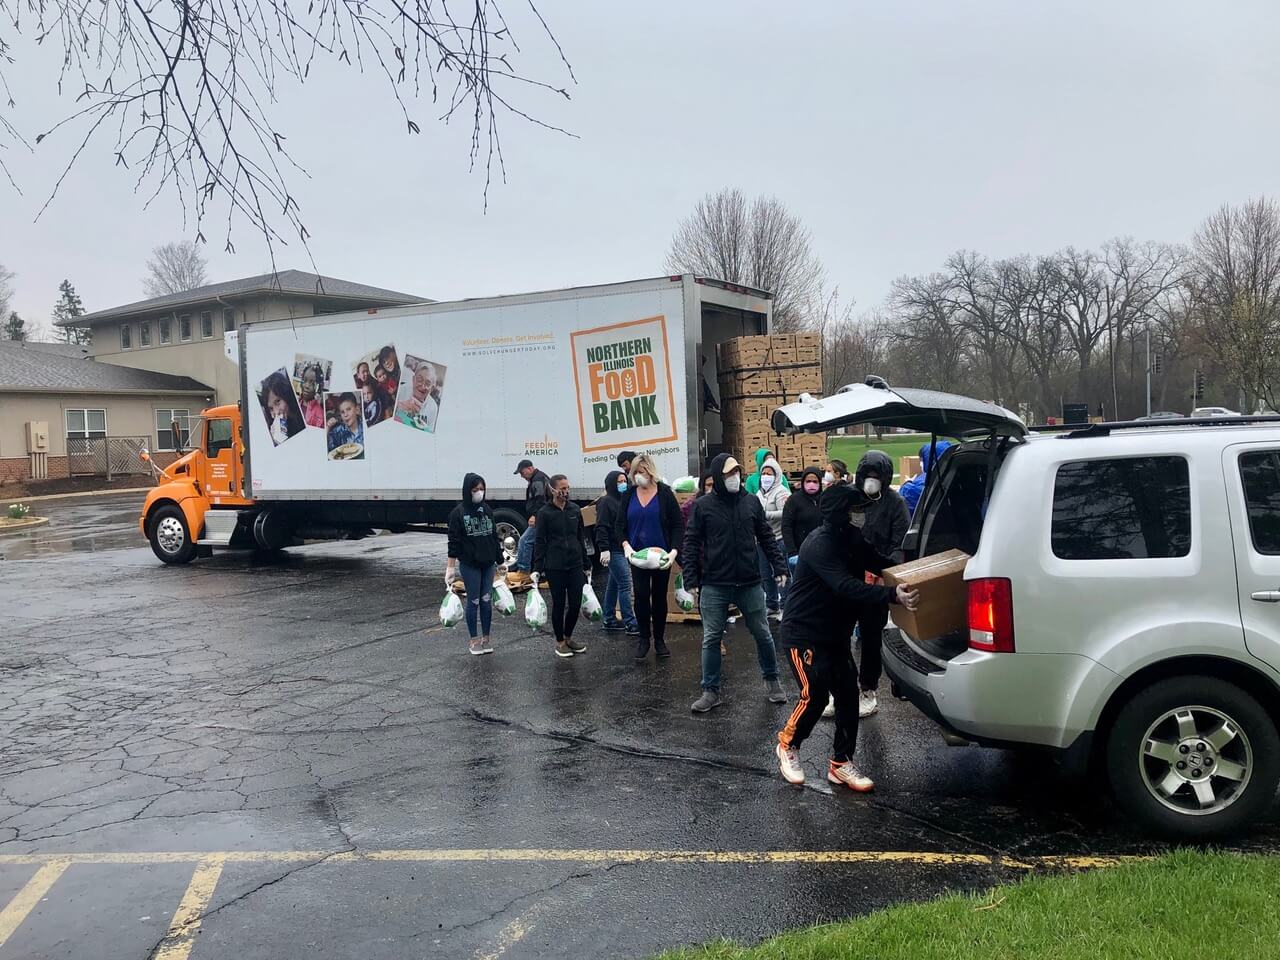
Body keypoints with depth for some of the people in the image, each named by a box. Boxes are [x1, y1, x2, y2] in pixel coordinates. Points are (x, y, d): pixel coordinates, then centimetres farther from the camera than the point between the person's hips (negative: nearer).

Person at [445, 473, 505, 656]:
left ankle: (486, 638, 18)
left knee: (487, 601, 6)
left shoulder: (487, 510, 6)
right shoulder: (458, 512, -7)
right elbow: (453, 541, -7)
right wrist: (450, 567, -10)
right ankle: (474, 640, 15)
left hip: (488, 564, 4)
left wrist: (499, 561, 11)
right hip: (469, 565, -4)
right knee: (473, 602, 3)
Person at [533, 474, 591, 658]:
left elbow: (581, 538, 13)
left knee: (576, 603, 4)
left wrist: (586, 564, 13)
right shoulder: (545, 512, -4)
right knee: (559, 604, 5)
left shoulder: (575, 509, 7)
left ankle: (568, 637, 25)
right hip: (555, 567, -3)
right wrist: (537, 569, -7)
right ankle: (560, 642, 19)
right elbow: (539, 542, -2)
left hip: (575, 565, 3)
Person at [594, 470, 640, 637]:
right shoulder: (606, 502, -9)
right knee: (625, 585, -10)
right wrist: (604, 549, -24)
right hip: (614, 550, -9)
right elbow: (601, 528, -16)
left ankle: (609, 620, 22)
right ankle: (630, 624, -9)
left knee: (614, 585, 14)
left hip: (624, 549, 9)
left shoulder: (624, 501, 16)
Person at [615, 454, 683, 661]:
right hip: (638, 556, 1)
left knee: (659, 597, 8)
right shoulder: (628, 495, 2)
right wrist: (626, 545, -15)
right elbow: (619, 525, 3)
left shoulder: (665, 493, -5)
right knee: (641, 596, -5)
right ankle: (644, 637, 12)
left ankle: (659, 639, 22)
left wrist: (674, 550, -17)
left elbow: (677, 525, -5)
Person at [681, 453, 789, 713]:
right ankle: (711, 691, 17)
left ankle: (771, 680, 31)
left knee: (763, 634, 11)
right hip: (714, 585, -2)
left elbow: (767, 538, 10)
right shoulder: (704, 506, -4)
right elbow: (691, 544, -2)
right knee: (711, 639, 5)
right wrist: (691, 580, -7)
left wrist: (779, 567, 3)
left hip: (750, 584, 2)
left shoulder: (751, 502, 3)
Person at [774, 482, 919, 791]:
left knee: (847, 693, 3)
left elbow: (879, 564, 16)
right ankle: (787, 745, 18)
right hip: (804, 634, -8)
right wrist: (892, 595, -47)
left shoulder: (851, 538, 3)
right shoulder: (819, 545, -25)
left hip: (835, 633, 8)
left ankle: (840, 764, 15)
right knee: (815, 695, -10)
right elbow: (846, 586, -37)